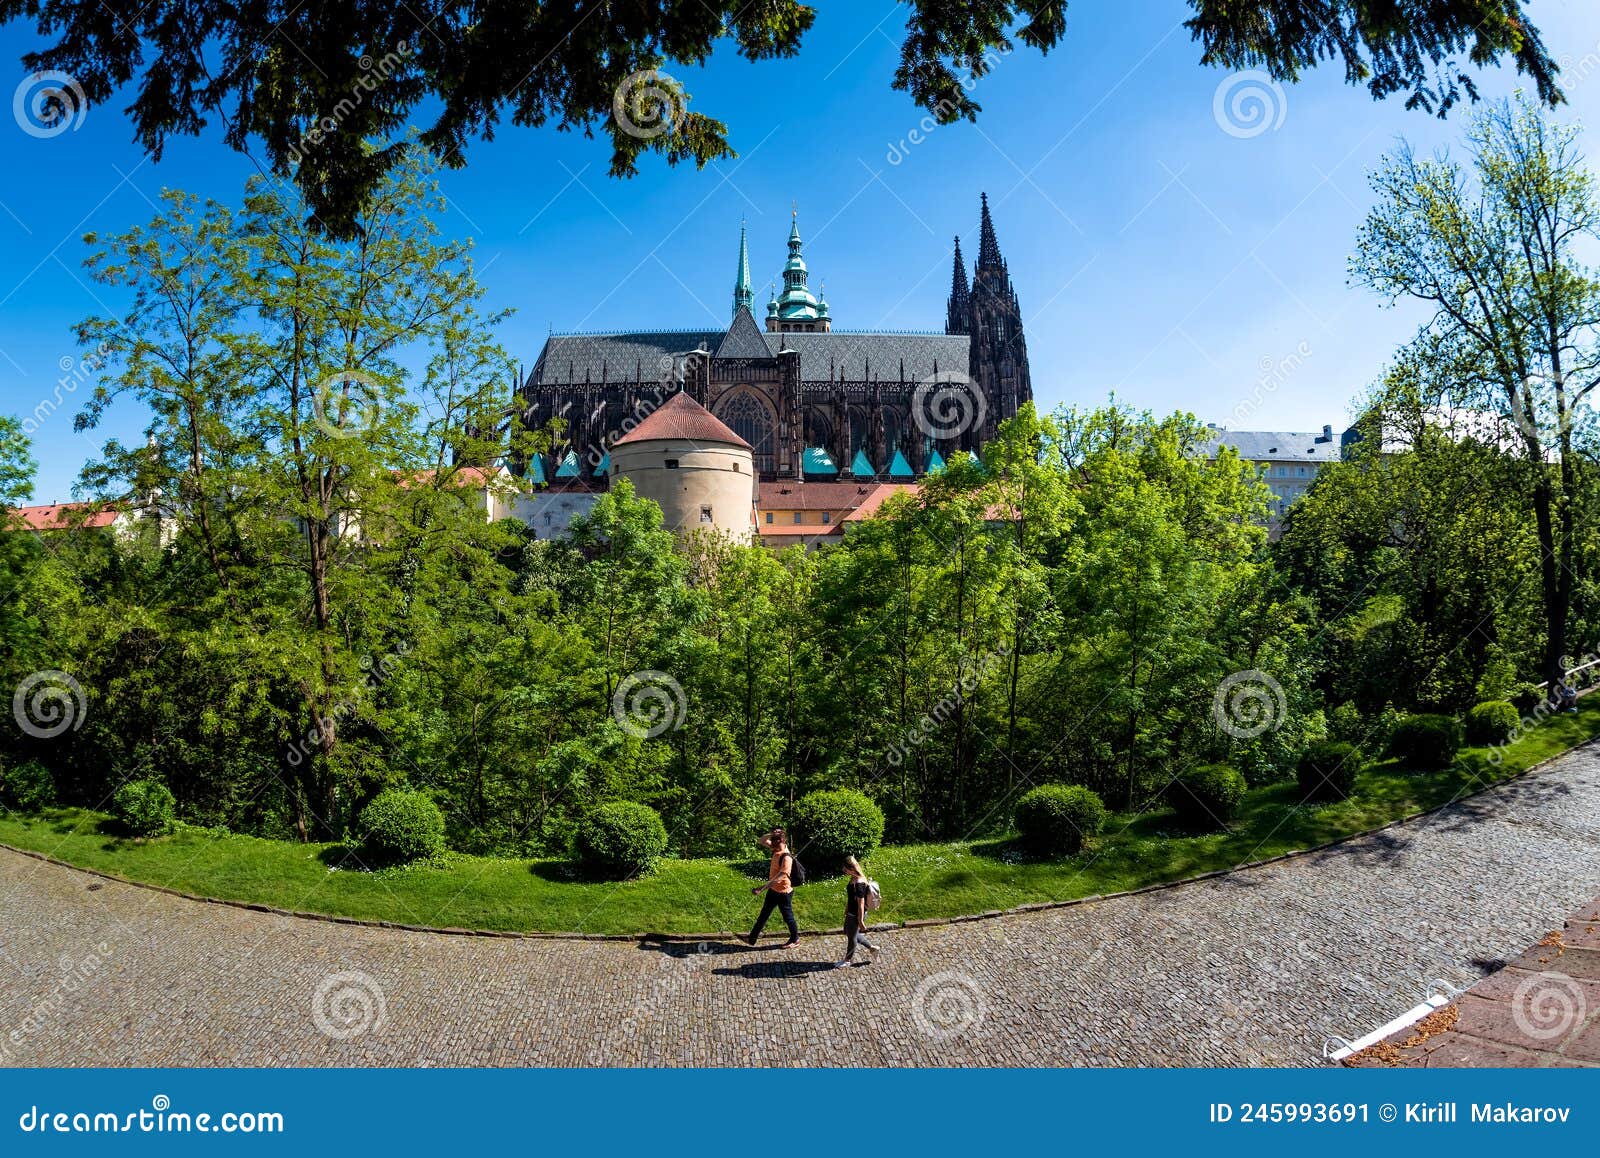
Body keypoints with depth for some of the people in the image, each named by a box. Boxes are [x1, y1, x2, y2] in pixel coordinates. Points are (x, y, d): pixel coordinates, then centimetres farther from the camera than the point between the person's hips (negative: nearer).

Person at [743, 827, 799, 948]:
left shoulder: (786, 858, -31)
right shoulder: (777, 849, -5)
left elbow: (778, 879, -33)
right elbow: (762, 841, 7)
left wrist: (761, 888, -34)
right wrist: (772, 834, -13)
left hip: (783, 892, -9)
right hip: (773, 890, 9)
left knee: (788, 917, 12)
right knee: (764, 914, 17)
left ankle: (795, 940, 32)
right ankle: (752, 938, 28)